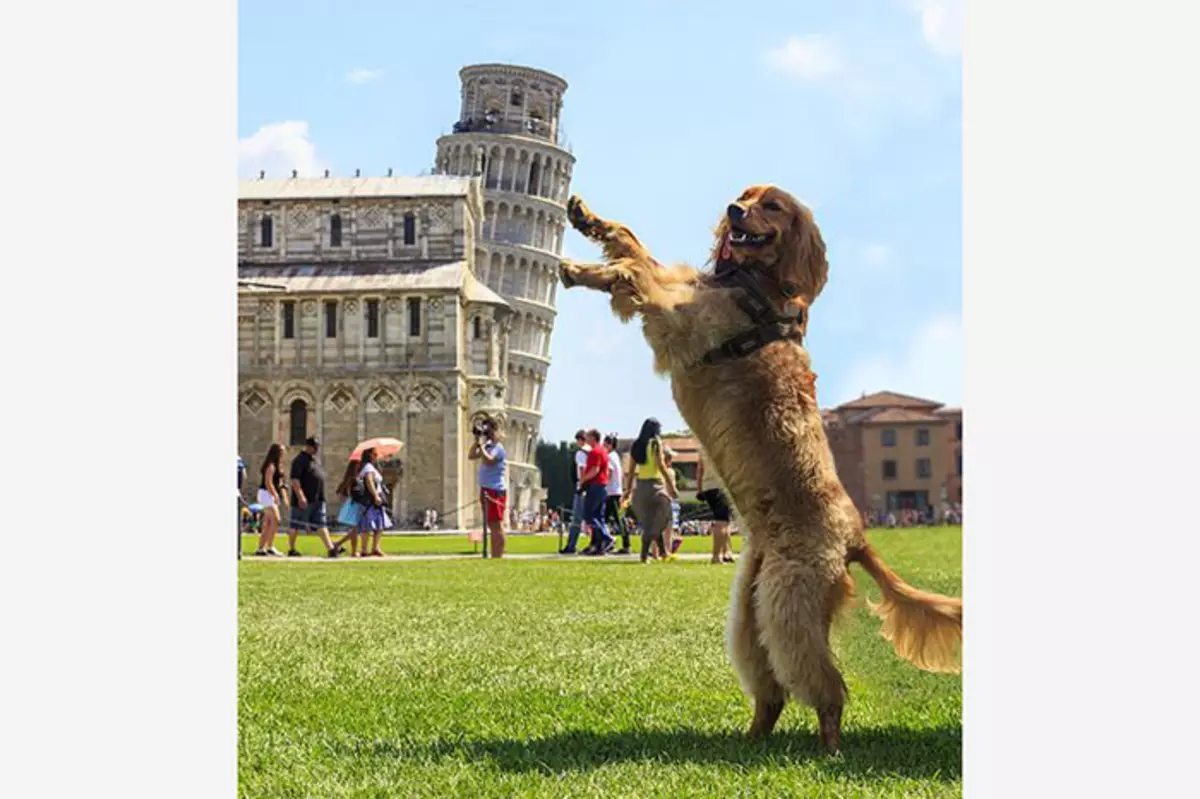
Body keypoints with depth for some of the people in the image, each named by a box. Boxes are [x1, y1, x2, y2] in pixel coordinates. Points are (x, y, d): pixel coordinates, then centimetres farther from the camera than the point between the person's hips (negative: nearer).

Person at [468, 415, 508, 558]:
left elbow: (488, 461, -26)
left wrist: (481, 444, -20)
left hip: (495, 491, -10)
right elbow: (471, 456, 15)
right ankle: (494, 557, 17)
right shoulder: (487, 446, 15)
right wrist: (477, 441, 5)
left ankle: (498, 558, -14)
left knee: (496, 525, -11)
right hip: (486, 490, 10)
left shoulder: (497, 447, -11)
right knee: (491, 525, 12)